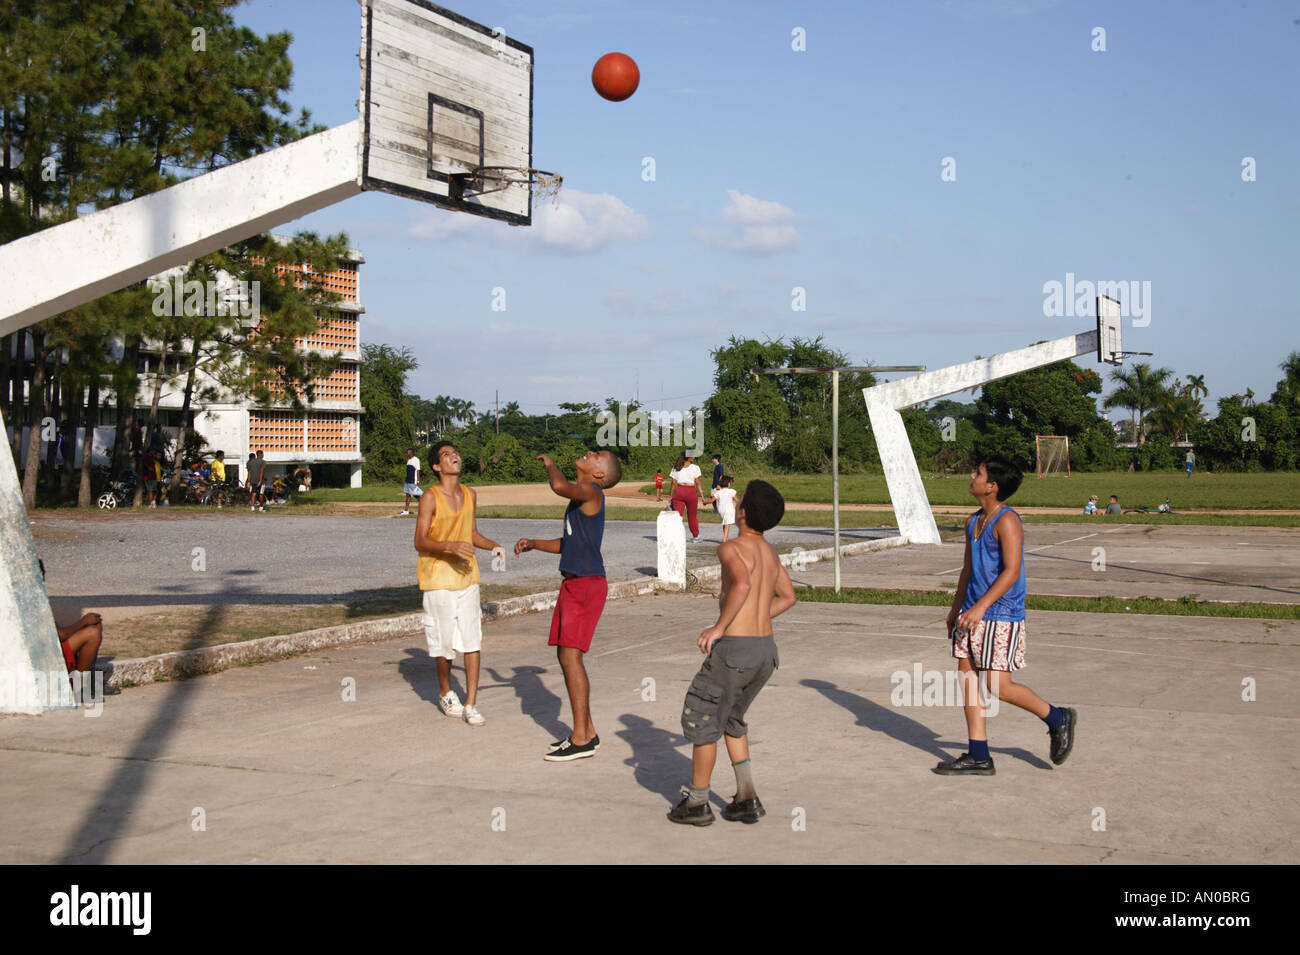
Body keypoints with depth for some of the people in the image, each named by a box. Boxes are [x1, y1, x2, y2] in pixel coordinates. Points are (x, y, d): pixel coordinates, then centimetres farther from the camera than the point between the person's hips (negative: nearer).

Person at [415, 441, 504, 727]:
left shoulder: (470, 495, 8)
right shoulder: (430, 499, -10)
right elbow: (420, 542, -14)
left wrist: (493, 546, 1)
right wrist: (450, 546, -29)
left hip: (466, 575, 4)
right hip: (438, 578, -4)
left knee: (472, 640, -3)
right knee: (444, 641, 4)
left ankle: (471, 705, 0)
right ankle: (445, 693, 29)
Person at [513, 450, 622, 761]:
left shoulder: (591, 491, -11)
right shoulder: (580, 496, 19)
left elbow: (559, 485, -33)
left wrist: (550, 465, -11)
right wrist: (533, 544, 15)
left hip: (587, 584, -10)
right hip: (573, 584, 10)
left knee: (571, 656, -12)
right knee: (565, 655, 12)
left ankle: (582, 740, -8)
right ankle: (586, 731, 19)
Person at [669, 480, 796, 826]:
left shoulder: (732, 548, -12)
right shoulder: (769, 551, 14)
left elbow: (742, 583, -33)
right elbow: (787, 596, 27)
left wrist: (720, 626, -24)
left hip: (734, 650, -8)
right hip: (766, 648, 8)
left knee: (701, 720, 9)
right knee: (731, 719, 25)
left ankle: (696, 803, 17)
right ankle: (747, 799, 18)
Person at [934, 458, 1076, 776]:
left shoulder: (1007, 521, -14)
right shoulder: (974, 522, 13)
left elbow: (1011, 571, -22)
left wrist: (980, 607, -27)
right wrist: (956, 609, 23)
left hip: (1001, 615, -9)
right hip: (973, 613, 9)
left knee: (998, 687, -6)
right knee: (967, 676, 4)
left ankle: (1057, 719, 17)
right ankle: (979, 757, 10)